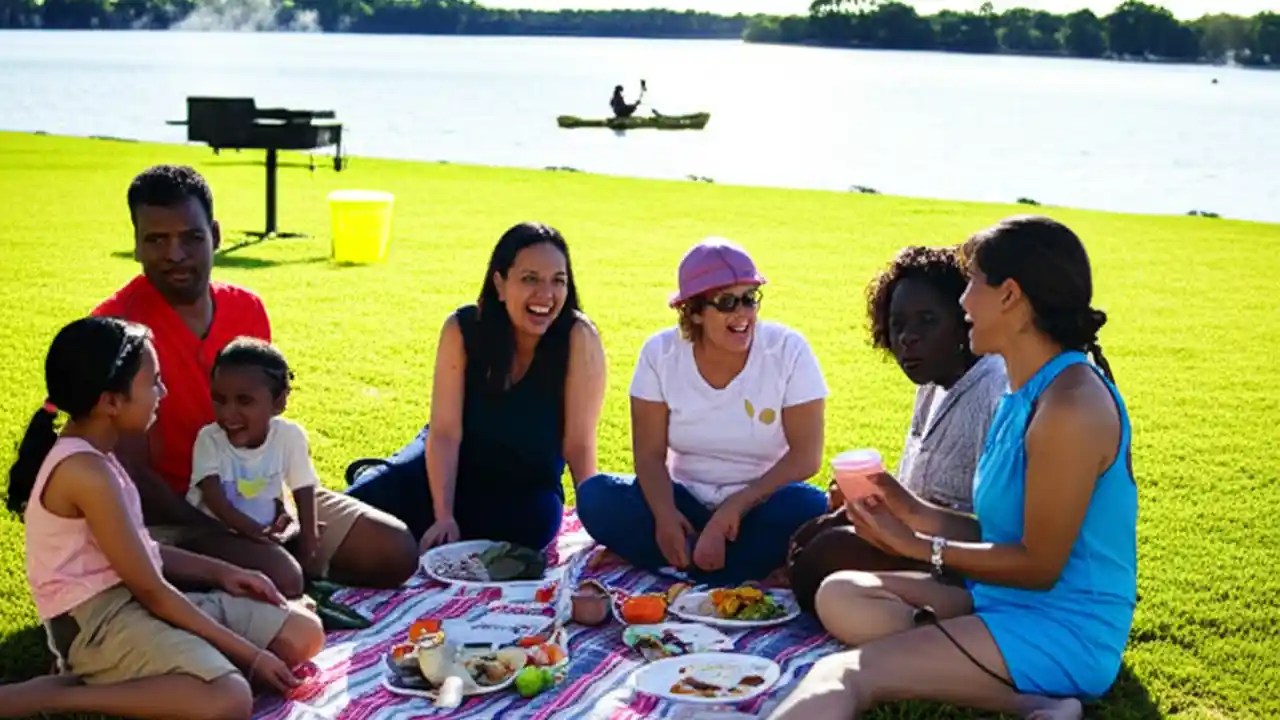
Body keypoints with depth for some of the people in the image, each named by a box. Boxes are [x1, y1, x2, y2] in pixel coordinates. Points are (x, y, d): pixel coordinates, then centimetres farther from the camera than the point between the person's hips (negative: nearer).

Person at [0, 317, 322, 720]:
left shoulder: (89, 455, 10)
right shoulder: (86, 471, -19)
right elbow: (150, 590, -17)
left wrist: (221, 572, 10)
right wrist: (249, 655, -14)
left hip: (133, 599, 10)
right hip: (99, 618, -10)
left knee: (303, 635, 4)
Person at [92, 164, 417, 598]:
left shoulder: (247, 308, 2)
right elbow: (132, 475, -19)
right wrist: (228, 534, -26)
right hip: (171, 513, -6)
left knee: (396, 552, -3)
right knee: (278, 579, -32)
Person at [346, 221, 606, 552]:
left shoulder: (578, 338, -25)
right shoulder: (463, 329, -19)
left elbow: (579, 445, -21)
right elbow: (445, 432, -20)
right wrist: (444, 517, -28)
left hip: (527, 487, 0)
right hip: (451, 466, 0)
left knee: (537, 519, -32)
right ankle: (372, 475, 23)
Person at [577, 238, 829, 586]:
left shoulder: (789, 350, -11)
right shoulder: (661, 353, -6)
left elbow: (806, 455, -13)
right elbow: (649, 454, -8)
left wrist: (736, 507, -25)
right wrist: (665, 515, -28)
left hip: (759, 506, -2)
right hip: (685, 504, 2)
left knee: (809, 508, -34)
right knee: (595, 495, -23)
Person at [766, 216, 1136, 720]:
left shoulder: (1070, 404, -20)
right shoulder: (1026, 393, 12)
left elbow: (1040, 564, -18)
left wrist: (918, 546, -12)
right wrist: (916, 513, 4)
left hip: (1063, 635, -10)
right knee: (840, 596, 0)